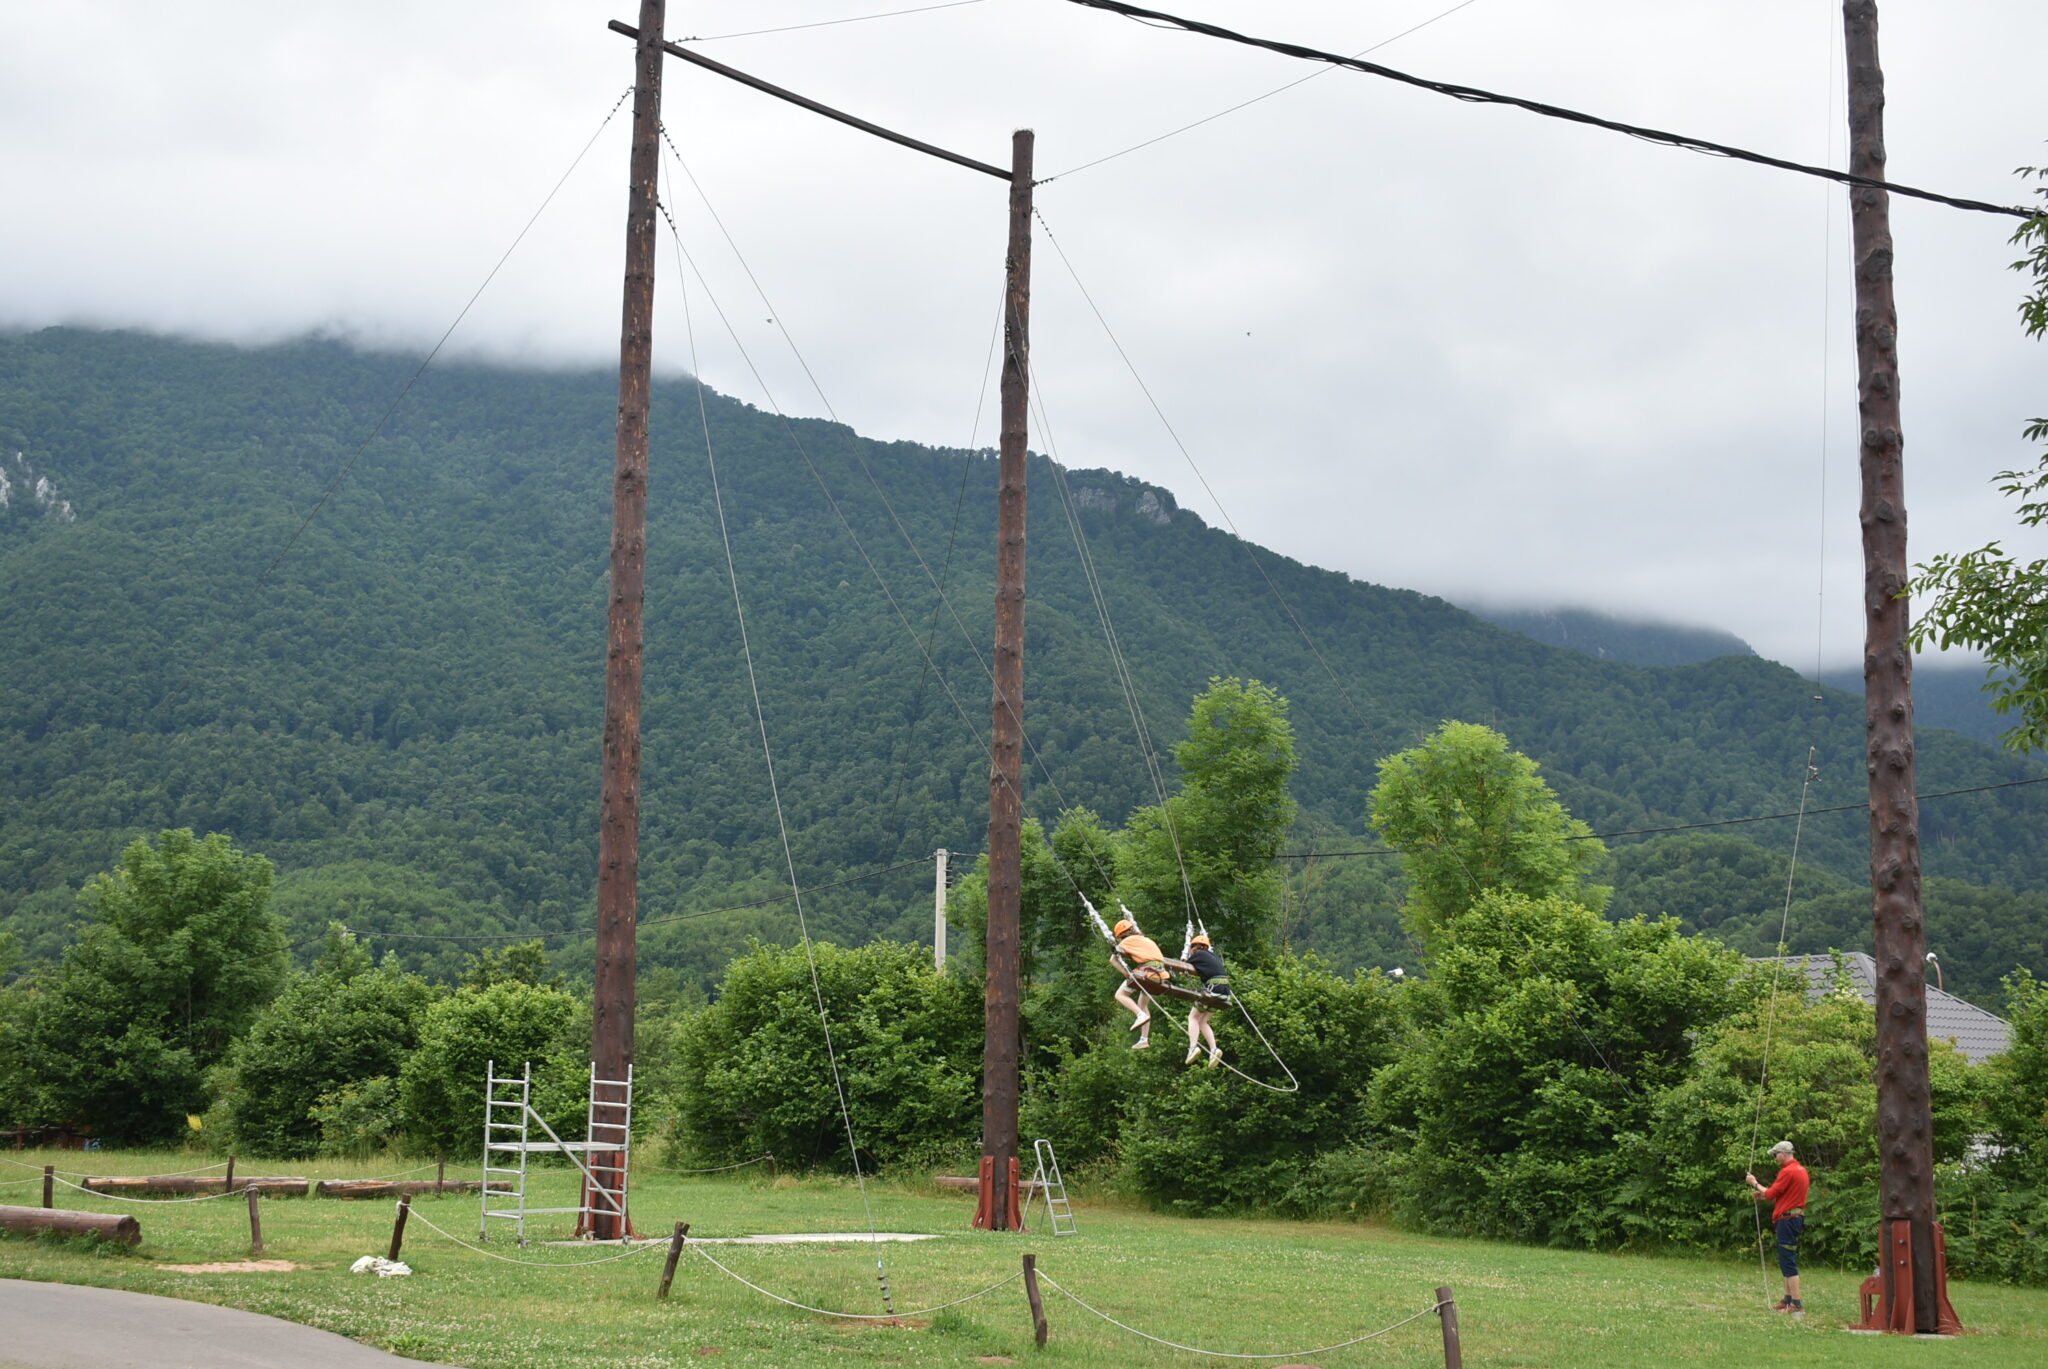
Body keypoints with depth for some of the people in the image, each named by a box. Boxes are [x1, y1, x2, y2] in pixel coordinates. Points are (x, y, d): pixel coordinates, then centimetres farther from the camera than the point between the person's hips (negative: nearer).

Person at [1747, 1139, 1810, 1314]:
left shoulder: (1788, 1172, -16)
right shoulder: (1801, 1170, 15)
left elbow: (1771, 1194, -13)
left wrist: (1755, 1183, 1)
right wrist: (1763, 1196, 14)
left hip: (1787, 1219, -10)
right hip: (1796, 1219, 10)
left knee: (1788, 1263, -9)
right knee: (1788, 1262, 15)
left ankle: (1796, 1304, -12)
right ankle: (1788, 1300, 19)